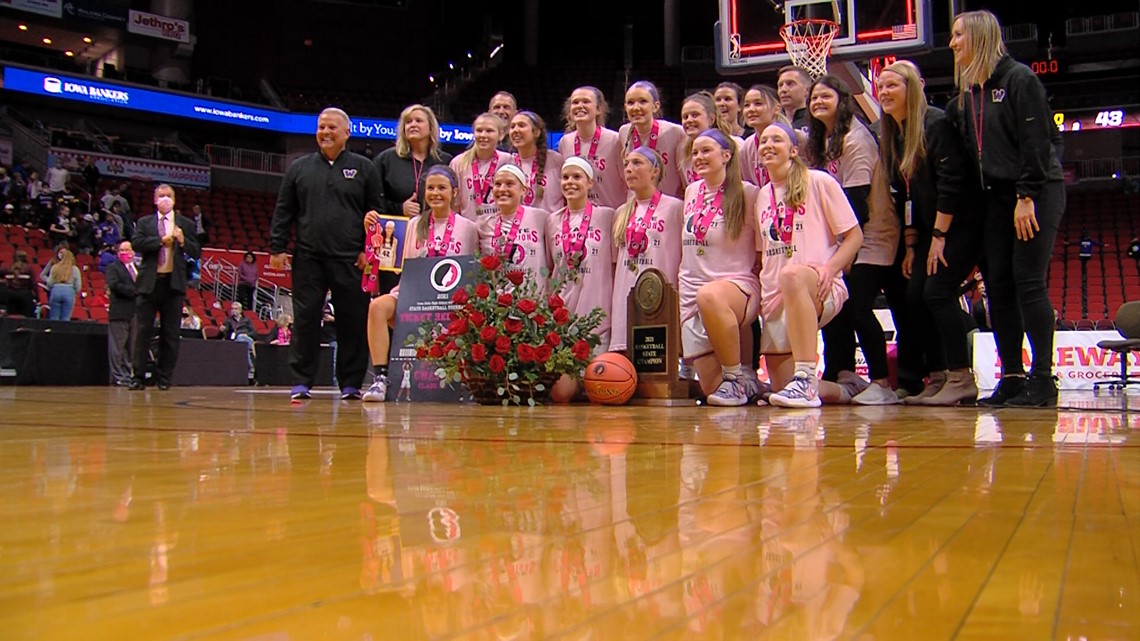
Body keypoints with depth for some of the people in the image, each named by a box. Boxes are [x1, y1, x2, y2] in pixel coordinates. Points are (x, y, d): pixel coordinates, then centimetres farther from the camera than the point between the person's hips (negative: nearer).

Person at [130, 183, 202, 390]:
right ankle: (138, 377, 2)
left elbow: (196, 253, 6)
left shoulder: (186, 224, 10)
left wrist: (182, 241, -11)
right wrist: (161, 241, -12)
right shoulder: (144, 222, 11)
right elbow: (136, 243, -5)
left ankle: (164, 377, 8)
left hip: (173, 283, 0)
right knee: (143, 330, 0)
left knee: (170, 334, 2)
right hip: (149, 282, 0)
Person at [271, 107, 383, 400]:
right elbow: (283, 211, 12)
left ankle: (351, 384, 8)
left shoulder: (364, 168, 8)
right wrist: (277, 248, 4)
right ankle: (301, 381, 8)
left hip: (350, 259, -1)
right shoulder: (299, 168, 14)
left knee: (354, 322, 0)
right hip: (308, 258, 2)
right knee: (305, 319, 1)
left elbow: (377, 211, 5)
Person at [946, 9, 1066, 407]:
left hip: (1037, 192, -7)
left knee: (1028, 282, -11)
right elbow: (968, 149, 18)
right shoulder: (967, 92, 14)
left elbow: (1036, 141, -14)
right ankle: (1011, 378, 9)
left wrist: (1026, 196, -18)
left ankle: (1042, 379, -6)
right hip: (996, 196, 7)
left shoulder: (1019, 78, -8)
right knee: (997, 285, 3)